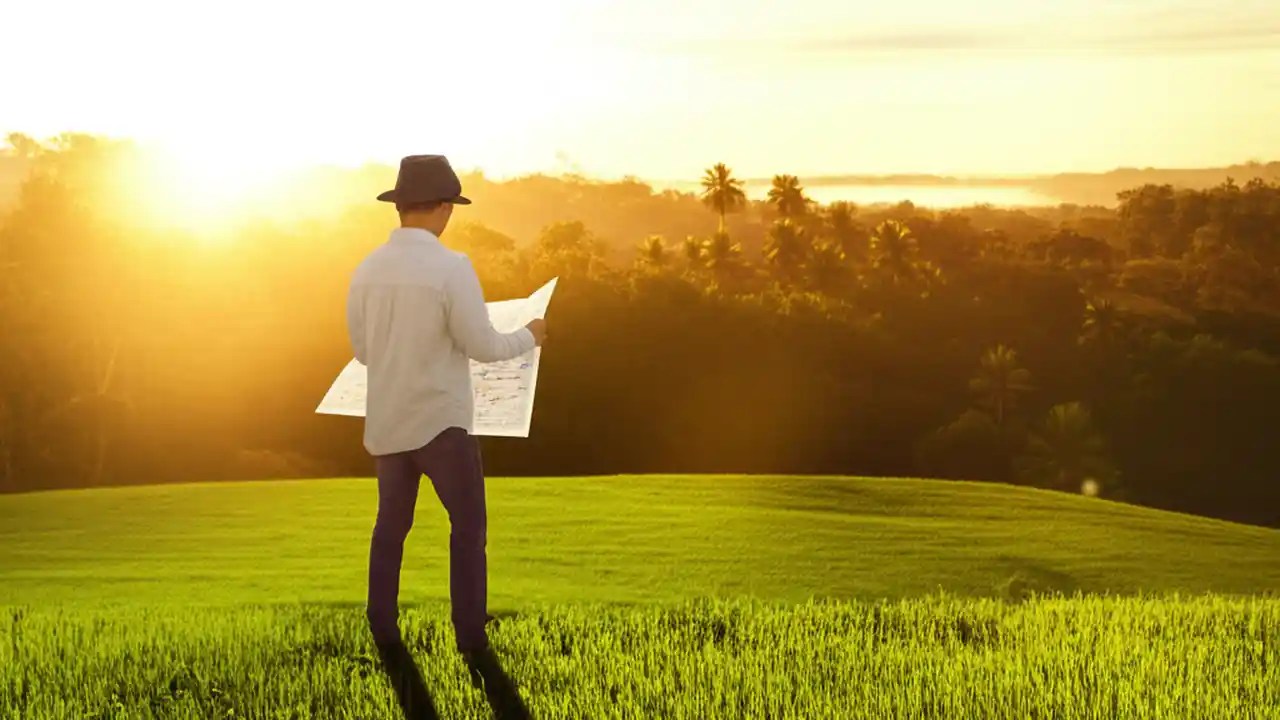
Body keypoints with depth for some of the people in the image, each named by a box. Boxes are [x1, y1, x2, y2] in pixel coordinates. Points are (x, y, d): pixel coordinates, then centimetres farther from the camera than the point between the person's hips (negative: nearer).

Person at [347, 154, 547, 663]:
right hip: (440, 420, -5)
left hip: (387, 420, 5)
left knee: (391, 523, 19)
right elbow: (483, 347, -14)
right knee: (468, 525, 7)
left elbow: (363, 350, 9)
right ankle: (470, 637, 5)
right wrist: (528, 337, 5)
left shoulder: (367, 269, -1)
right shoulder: (451, 267, -17)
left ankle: (383, 630, 19)